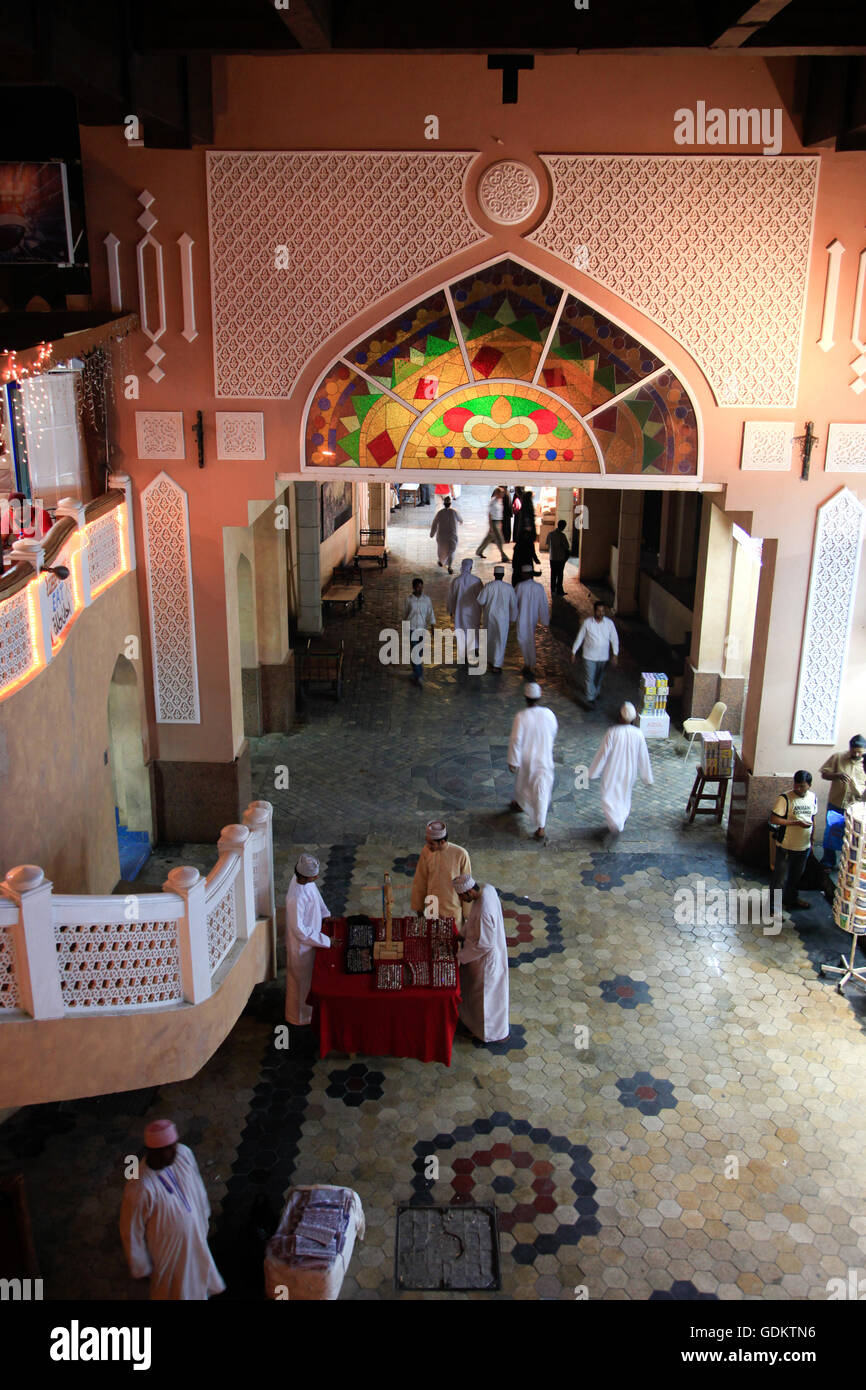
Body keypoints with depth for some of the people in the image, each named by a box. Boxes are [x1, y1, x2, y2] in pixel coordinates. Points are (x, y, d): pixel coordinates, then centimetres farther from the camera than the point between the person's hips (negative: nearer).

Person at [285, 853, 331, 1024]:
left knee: (310, 975, 29)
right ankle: (300, 1017, 39)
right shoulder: (295, 899, -40)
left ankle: (306, 1008, 54)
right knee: (303, 980, 15)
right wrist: (327, 941, -26)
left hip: (311, 936, 8)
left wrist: (326, 915, 6)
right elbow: (300, 931, -33)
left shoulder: (306, 879, -15)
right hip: (302, 945, -8)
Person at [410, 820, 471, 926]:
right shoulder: (426, 851, -8)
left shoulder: (460, 854, -16)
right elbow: (420, 882, 3)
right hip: (432, 911, 2)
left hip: (453, 912, -2)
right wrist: (418, 908, 8)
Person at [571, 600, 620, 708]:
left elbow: (614, 639, -1)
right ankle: (589, 699, 6)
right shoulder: (587, 622, -10)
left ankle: (596, 692, 44)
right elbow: (579, 638, -1)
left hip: (603, 657, 2)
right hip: (589, 656, -2)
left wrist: (615, 654, -8)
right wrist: (574, 652, 3)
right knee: (589, 678, -4)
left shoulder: (609, 623, -6)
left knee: (599, 678, 19)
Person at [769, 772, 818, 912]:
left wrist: (811, 841, 16)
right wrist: (796, 823, -26)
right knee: (780, 878, 4)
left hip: (804, 847, 6)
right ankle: (774, 906, 16)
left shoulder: (812, 797, 1)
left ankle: (791, 898, 44)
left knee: (796, 875, 23)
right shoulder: (785, 798, -18)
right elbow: (773, 819, -22)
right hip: (786, 846, -6)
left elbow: (812, 819, 13)